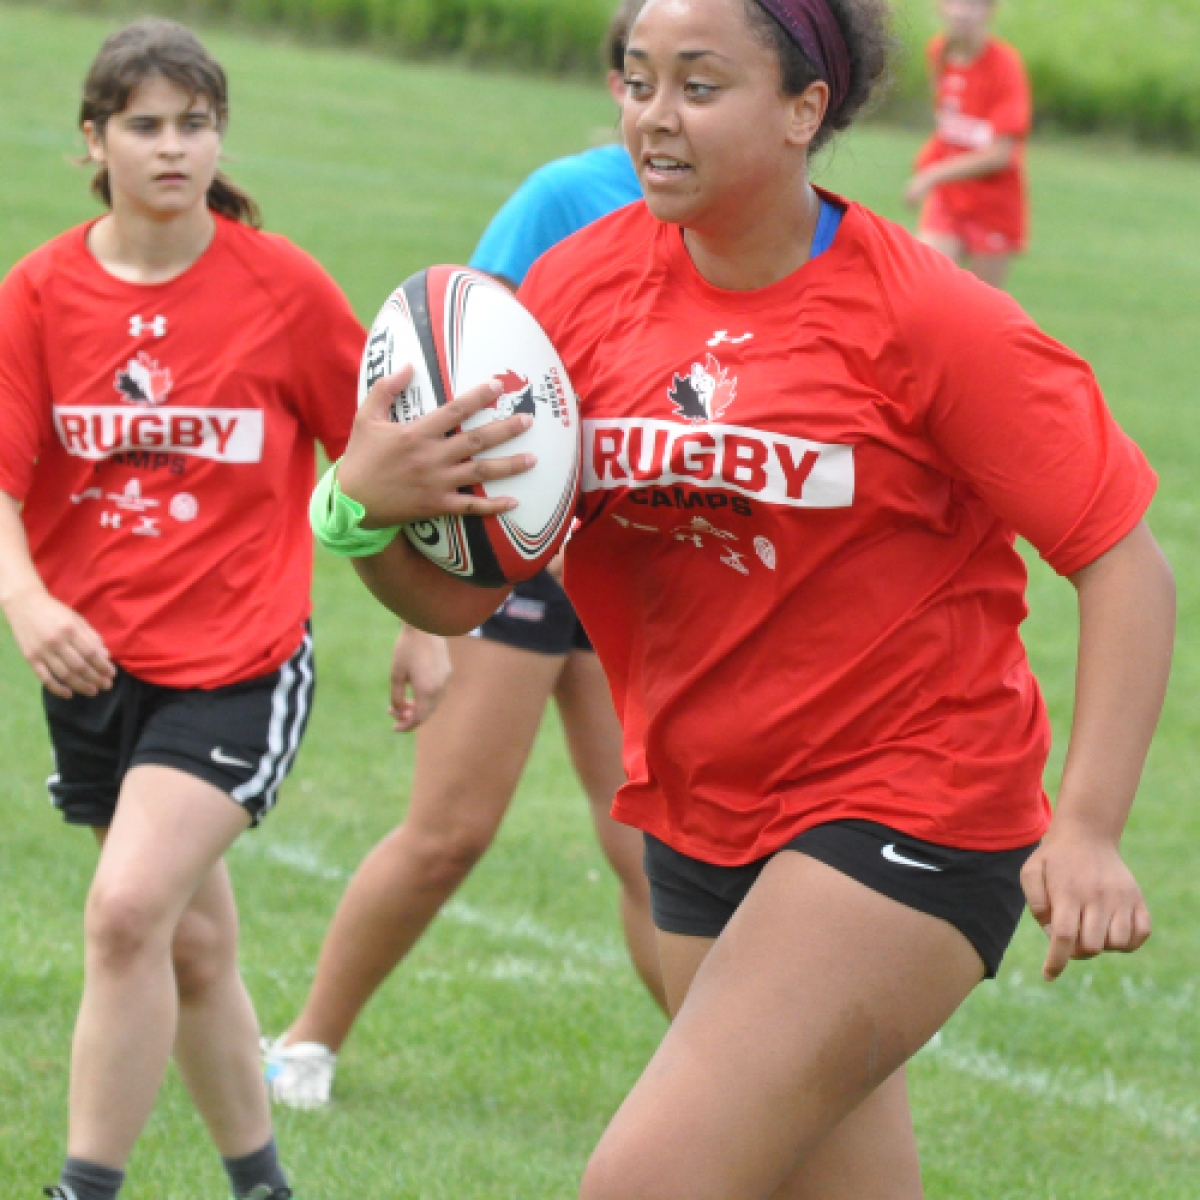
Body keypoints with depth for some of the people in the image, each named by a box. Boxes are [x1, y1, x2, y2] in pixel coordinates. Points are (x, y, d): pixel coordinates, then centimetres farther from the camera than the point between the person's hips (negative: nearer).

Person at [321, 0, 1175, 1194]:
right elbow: (458, 593, 0)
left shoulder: (929, 320, -14)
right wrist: (363, 506, -22)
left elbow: (1124, 561, -11)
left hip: (910, 823, -6)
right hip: (698, 818, 6)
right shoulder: (581, 287, -1)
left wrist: (1086, 828, -21)